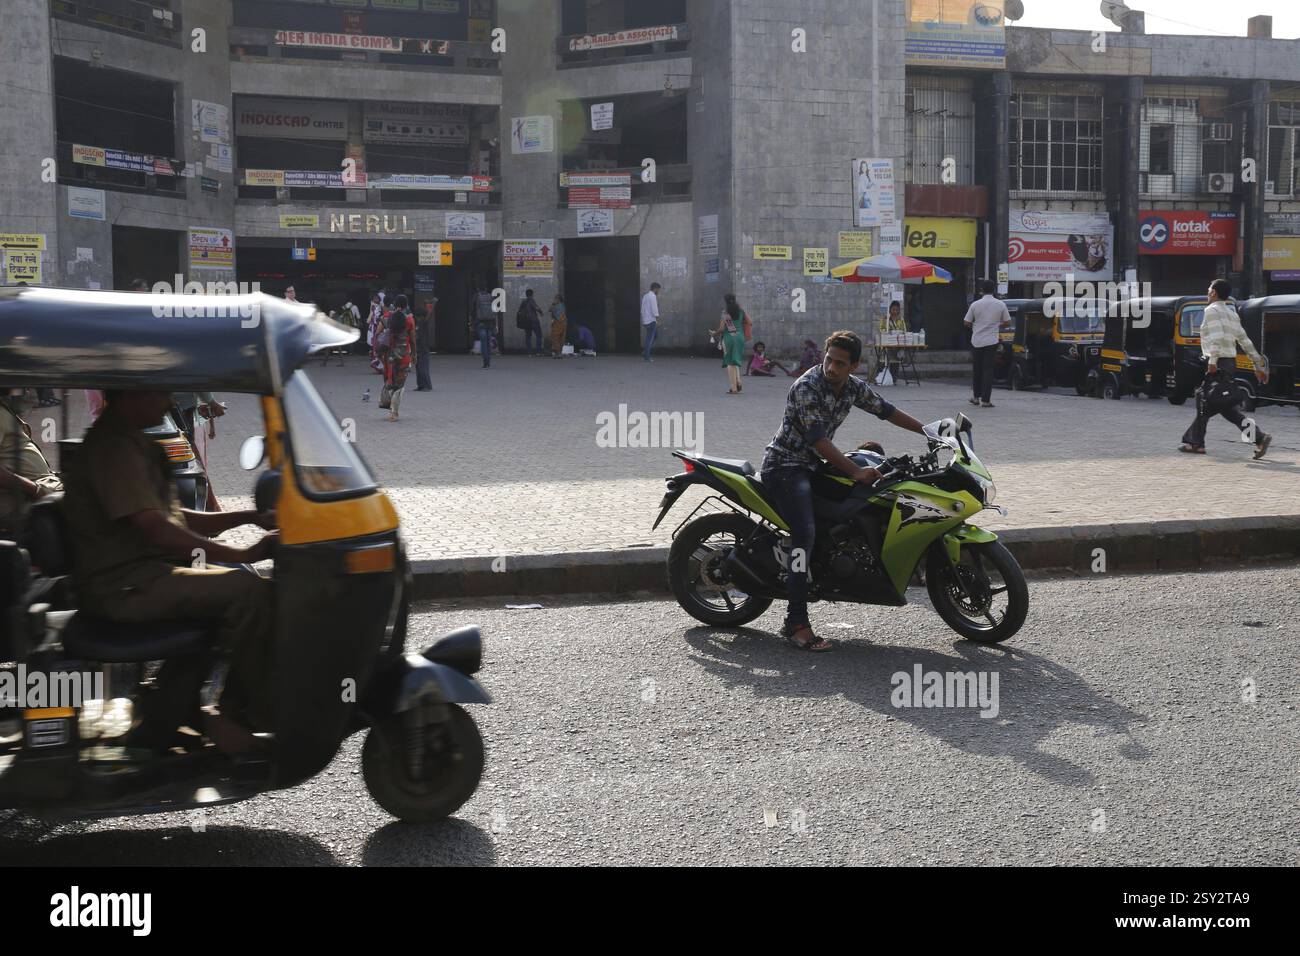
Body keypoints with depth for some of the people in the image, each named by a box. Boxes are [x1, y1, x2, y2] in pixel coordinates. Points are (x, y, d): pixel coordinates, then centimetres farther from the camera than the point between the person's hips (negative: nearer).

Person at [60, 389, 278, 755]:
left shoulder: (131, 441, 18)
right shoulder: (113, 446, -15)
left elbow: (175, 519, 19)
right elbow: (156, 529, -24)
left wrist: (250, 517, 8)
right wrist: (242, 554, -21)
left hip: (137, 575, 11)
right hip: (122, 585, -11)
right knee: (250, 592, -22)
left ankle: (162, 720, 13)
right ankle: (258, 716, -7)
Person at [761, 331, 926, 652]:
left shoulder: (854, 387, 4)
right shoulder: (806, 387, -20)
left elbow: (885, 410, 19)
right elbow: (817, 439, -27)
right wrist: (855, 472, -32)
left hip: (814, 465, 9)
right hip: (785, 465, -9)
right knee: (806, 532, -26)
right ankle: (797, 622, -28)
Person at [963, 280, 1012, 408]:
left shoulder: (975, 304, -5)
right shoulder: (1000, 304, -3)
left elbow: (966, 323, -2)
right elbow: (1007, 322, 3)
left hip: (976, 341, 1)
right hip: (991, 342, -1)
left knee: (977, 370, 14)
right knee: (988, 370, 0)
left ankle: (975, 396, 22)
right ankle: (986, 400, -4)